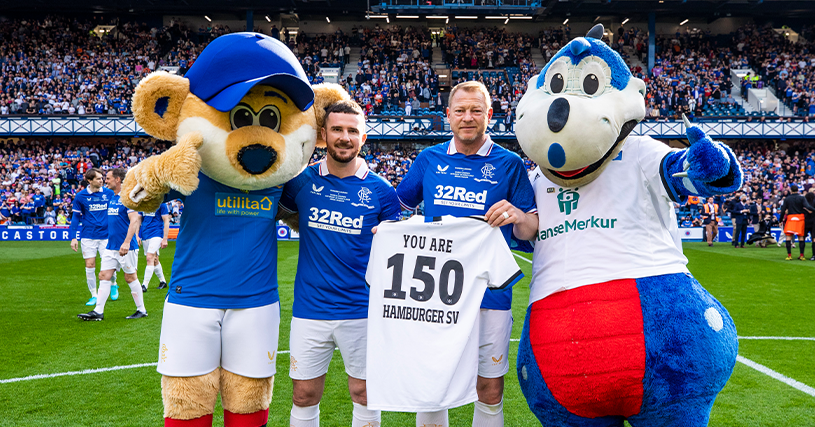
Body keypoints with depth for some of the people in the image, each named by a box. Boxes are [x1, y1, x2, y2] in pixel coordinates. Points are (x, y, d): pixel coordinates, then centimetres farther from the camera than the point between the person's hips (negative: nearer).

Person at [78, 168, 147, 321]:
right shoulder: (111, 198, 13)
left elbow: (134, 220, -20)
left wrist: (127, 242, -27)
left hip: (126, 247, -8)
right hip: (111, 246, 8)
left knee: (130, 277, 1)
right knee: (104, 276, 4)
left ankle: (142, 310, 13)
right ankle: (98, 311, 8)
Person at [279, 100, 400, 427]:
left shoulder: (380, 190, -3)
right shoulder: (301, 181, 0)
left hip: (362, 311, -1)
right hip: (309, 310, 1)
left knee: (365, 394, 12)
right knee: (304, 396, 11)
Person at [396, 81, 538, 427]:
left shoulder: (509, 164, 0)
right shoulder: (429, 159, 7)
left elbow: (531, 229, 0)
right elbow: (398, 204, 17)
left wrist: (518, 216, -22)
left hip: (489, 293, -2)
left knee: (490, 386, 8)